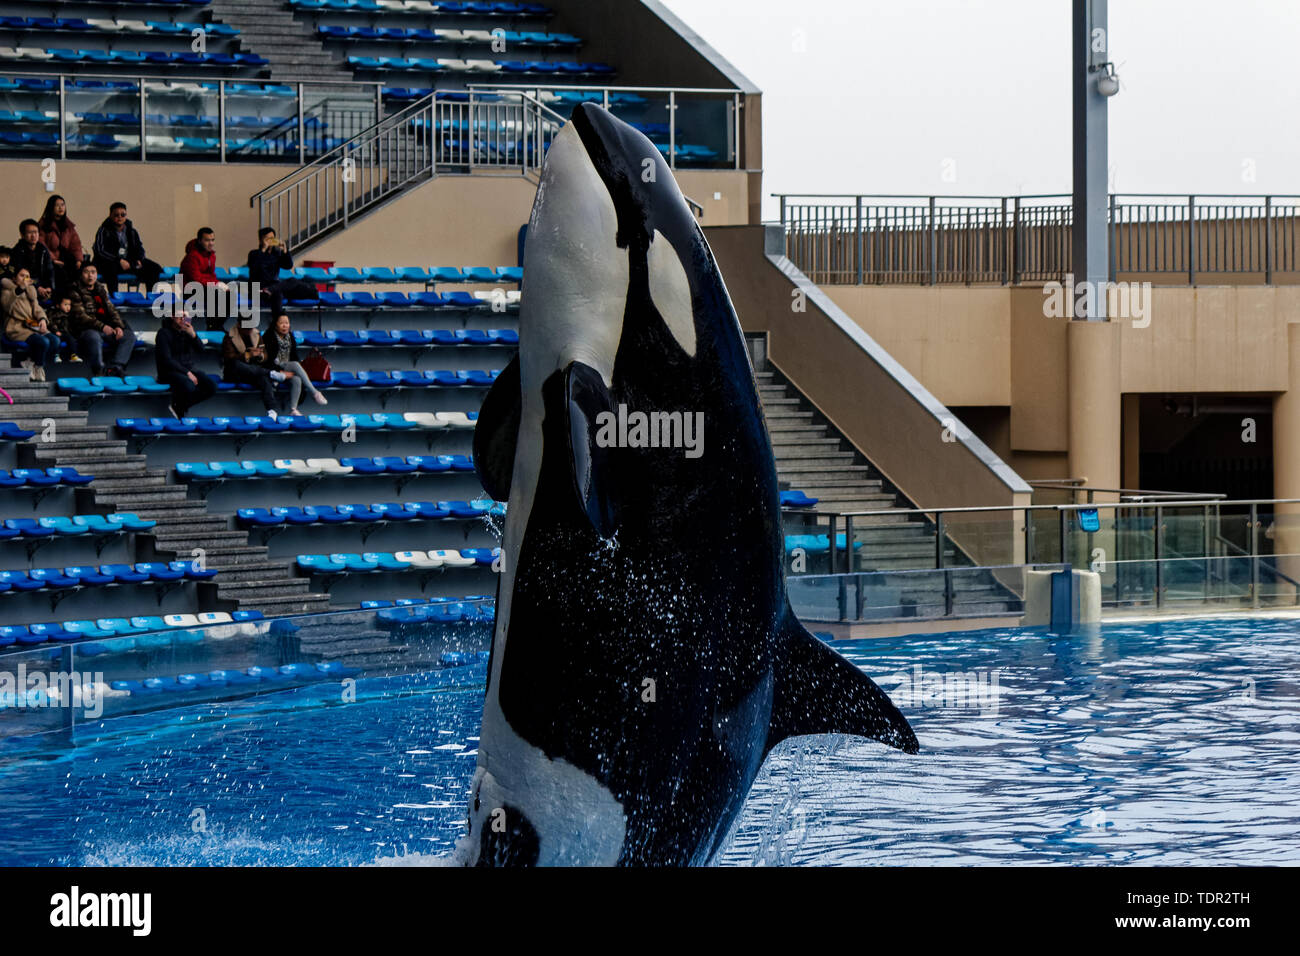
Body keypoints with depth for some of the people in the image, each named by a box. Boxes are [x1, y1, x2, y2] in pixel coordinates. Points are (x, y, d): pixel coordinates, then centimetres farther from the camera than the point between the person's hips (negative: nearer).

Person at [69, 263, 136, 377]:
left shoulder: (101, 289, 16)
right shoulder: (76, 292, -4)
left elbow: (111, 310, 16)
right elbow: (80, 316, -14)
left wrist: (118, 326, -4)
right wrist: (102, 326, -24)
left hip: (105, 328, 7)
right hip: (85, 329, -7)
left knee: (129, 336, -9)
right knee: (95, 337, -39)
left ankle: (115, 367, -24)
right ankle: (98, 371, -27)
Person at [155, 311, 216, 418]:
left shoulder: (188, 329, 7)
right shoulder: (164, 333, -10)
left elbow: (200, 349, -1)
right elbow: (167, 360, -16)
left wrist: (193, 335, -20)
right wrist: (187, 373, -21)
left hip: (188, 368, 6)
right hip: (170, 371, -6)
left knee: (212, 386, -17)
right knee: (189, 386, -37)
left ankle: (178, 407, -5)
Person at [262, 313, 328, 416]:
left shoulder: (289, 336, 11)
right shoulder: (270, 337, -9)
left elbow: (295, 356, 15)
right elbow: (267, 359, -14)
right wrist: (280, 372, -21)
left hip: (288, 367, 5)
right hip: (275, 369, -5)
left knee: (297, 380, -29)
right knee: (295, 365, -30)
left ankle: (293, 409, -33)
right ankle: (315, 393, -31)